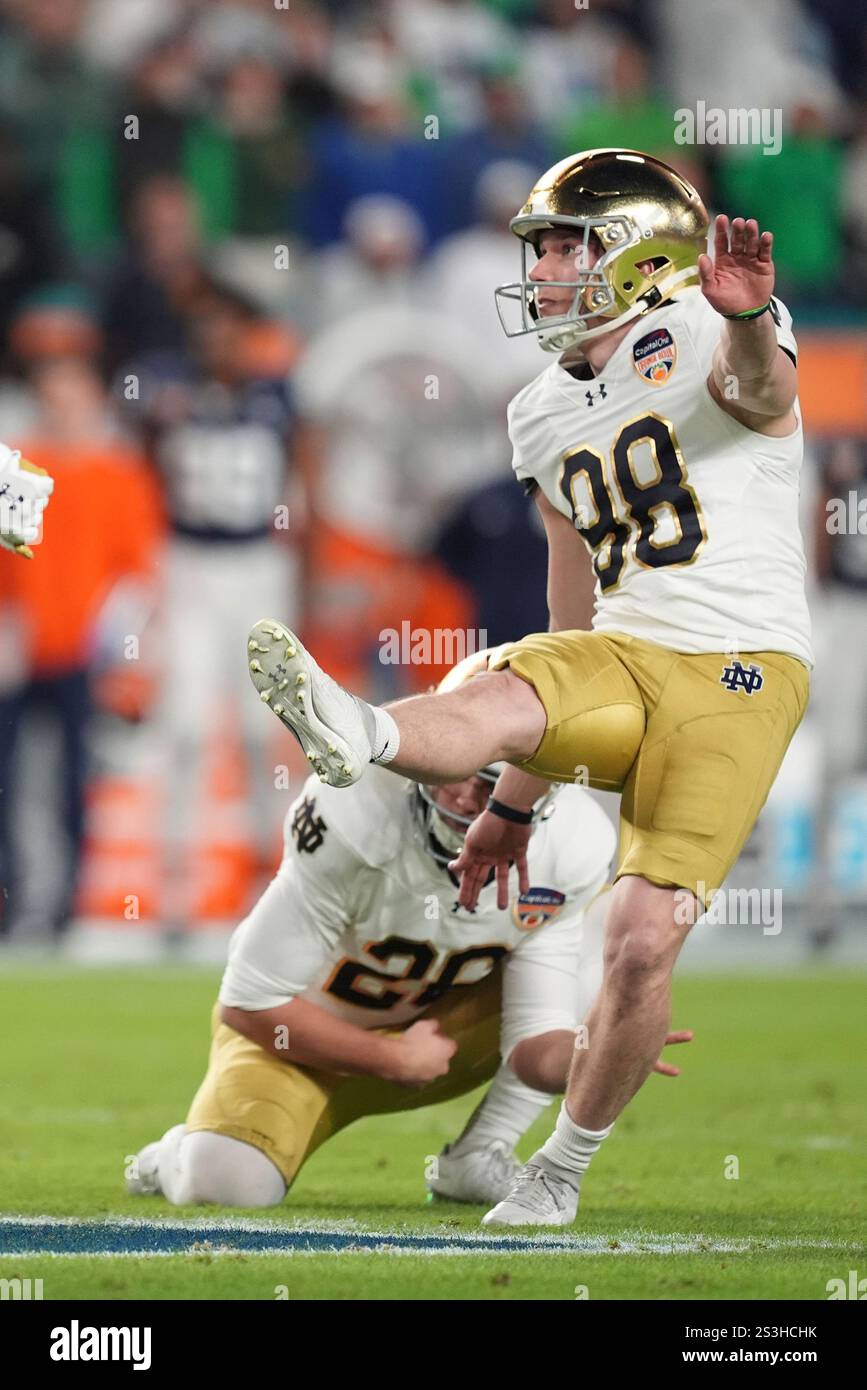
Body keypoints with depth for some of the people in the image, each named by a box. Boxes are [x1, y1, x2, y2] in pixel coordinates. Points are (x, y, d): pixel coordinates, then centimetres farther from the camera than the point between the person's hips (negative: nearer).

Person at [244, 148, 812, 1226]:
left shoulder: (704, 338, -2)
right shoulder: (547, 418, 18)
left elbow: (761, 392, -30)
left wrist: (748, 321, -56)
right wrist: (516, 803, 24)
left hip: (739, 674, -5)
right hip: (619, 659, 6)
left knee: (643, 942, -12)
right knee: (493, 699, -29)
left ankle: (564, 1167, 7)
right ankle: (360, 739, -63)